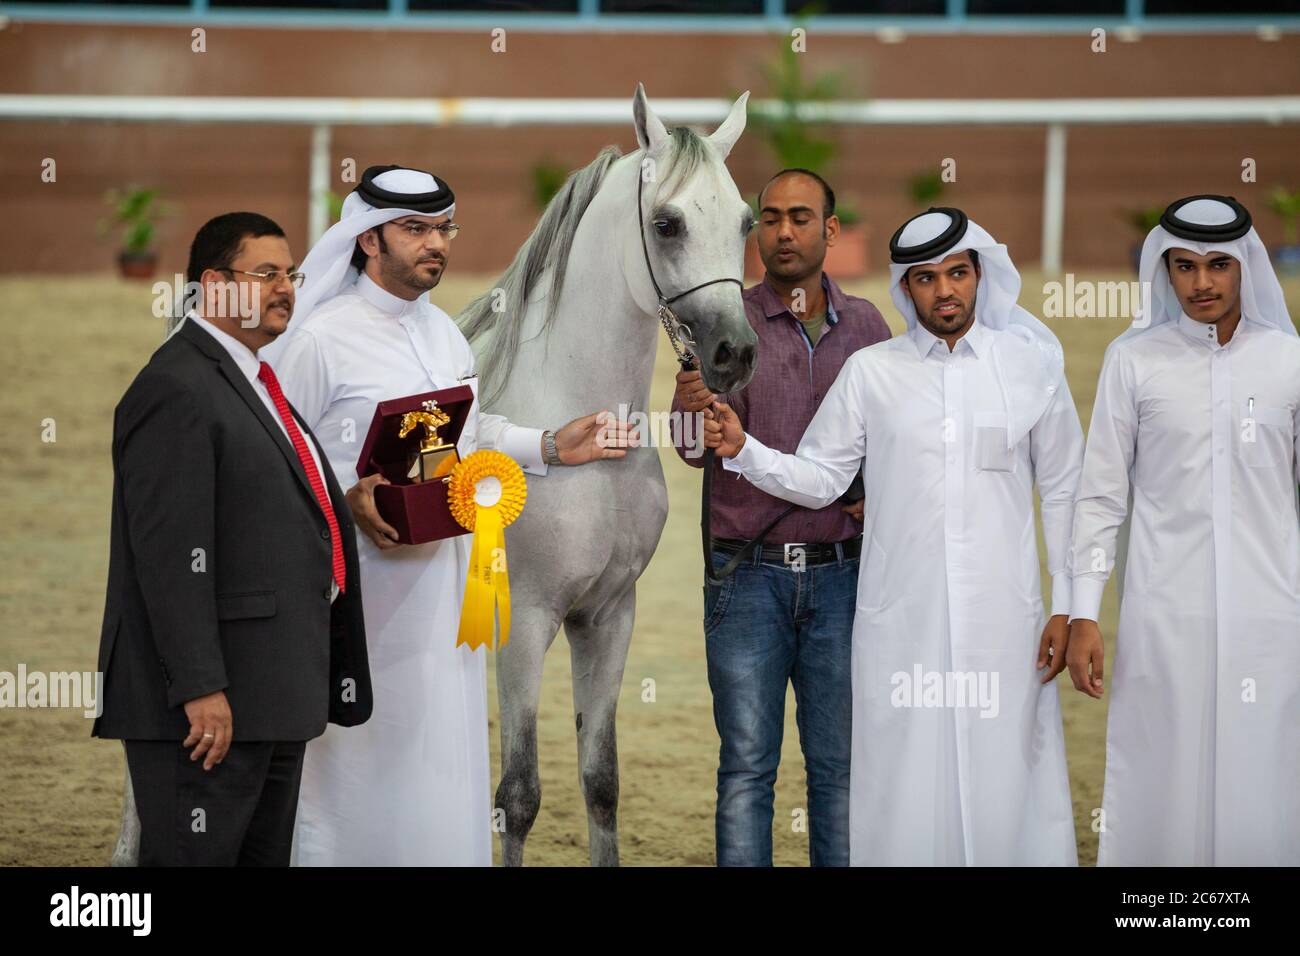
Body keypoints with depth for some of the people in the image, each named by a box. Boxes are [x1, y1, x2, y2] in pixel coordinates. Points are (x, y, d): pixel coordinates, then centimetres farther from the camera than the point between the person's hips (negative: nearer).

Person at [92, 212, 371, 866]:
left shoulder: (255, 382, 20)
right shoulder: (175, 388, -13)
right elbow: (170, 552, -20)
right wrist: (200, 688, -24)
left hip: (273, 704, 10)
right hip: (211, 700, -10)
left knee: (265, 857, 11)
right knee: (194, 858, -8)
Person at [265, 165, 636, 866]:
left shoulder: (444, 332, 13)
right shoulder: (321, 339, -11)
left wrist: (550, 447, 14)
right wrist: (348, 499, -26)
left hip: (444, 580, 7)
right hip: (366, 584, -7)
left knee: (446, 753, 11)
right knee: (361, 762, -4)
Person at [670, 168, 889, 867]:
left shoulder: (866, 327, 7)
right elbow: (698, 448, -7)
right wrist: (691, 415, -30)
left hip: (841, 573, 2)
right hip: (748, 573, -2)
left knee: (840, 767, 5)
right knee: (746, 767, 0)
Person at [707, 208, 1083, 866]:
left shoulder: (1031, 366, 7)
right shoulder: (869, 372, 7)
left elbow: (1063, 495, 9)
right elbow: (818, 480, 7)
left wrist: (1069, 607, 4)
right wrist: (743, 450, -10)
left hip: (1003, 618, 0)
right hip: (901, 621, 0)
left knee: (1006, 784, -1)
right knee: (905, 794, 0)